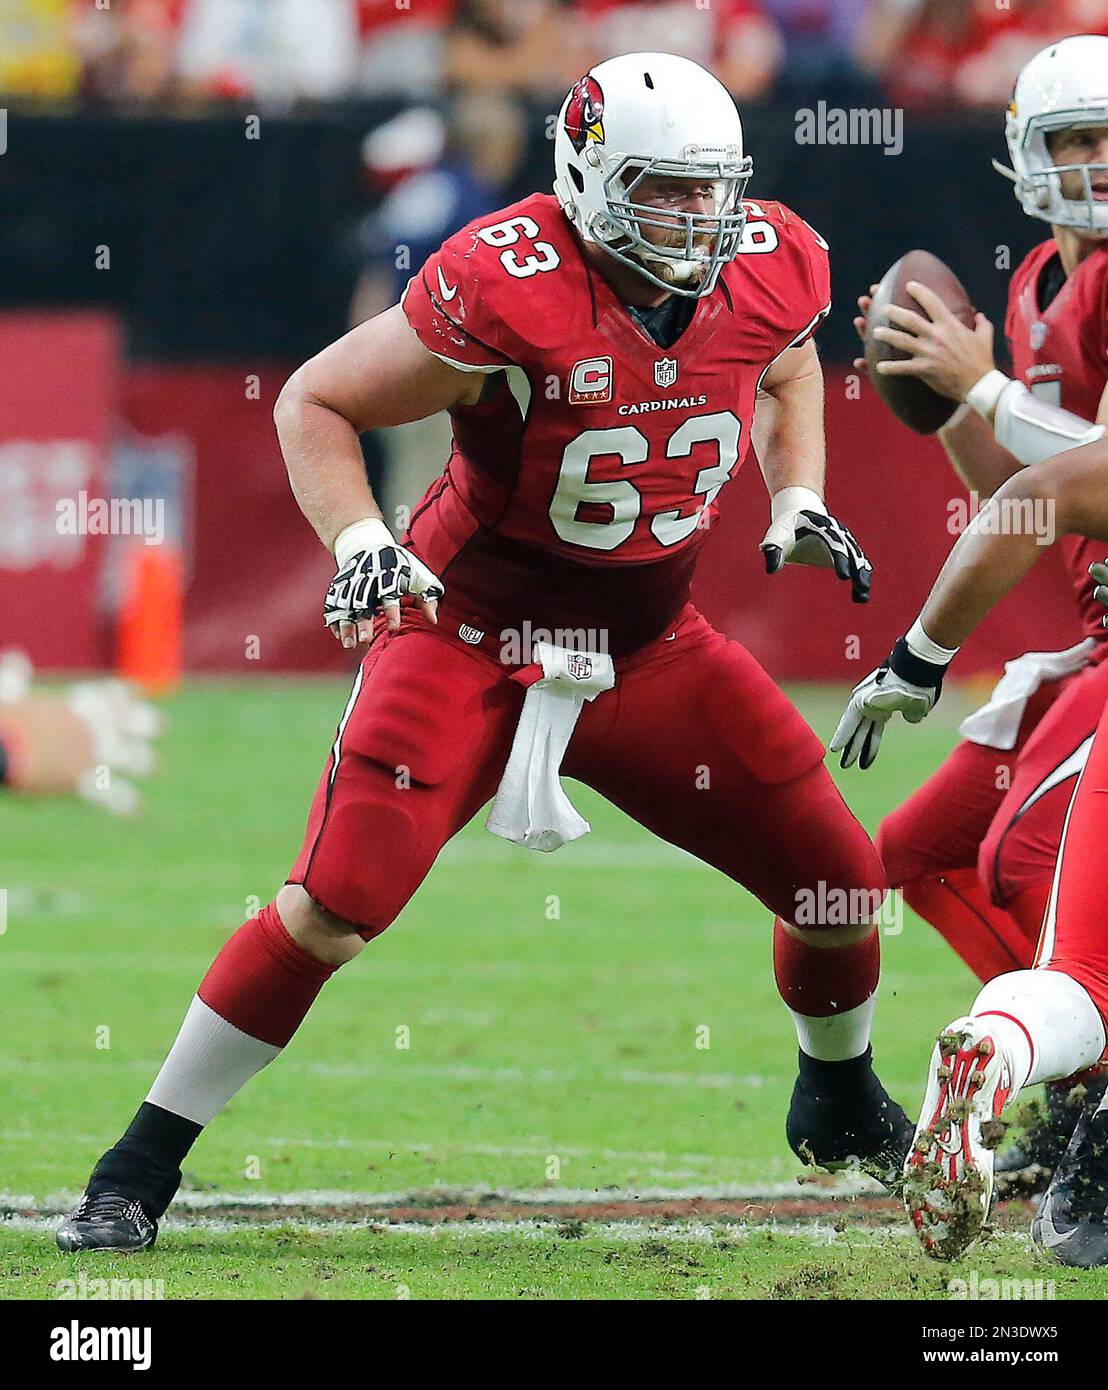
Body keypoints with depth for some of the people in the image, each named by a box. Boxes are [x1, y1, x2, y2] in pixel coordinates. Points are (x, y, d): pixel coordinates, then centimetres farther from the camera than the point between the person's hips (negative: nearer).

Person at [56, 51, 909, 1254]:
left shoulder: (770, 269, -9)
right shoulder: (508, 292, -26)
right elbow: (315, 402, -14)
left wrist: (799, 502, 4)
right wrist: (357, 542, -27)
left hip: (648, 646, 5)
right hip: (470, 636, -5)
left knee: (840, 883, 5)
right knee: (336, 904, -19)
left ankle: (840, 1103, 38)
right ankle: (139, 1168, -6)